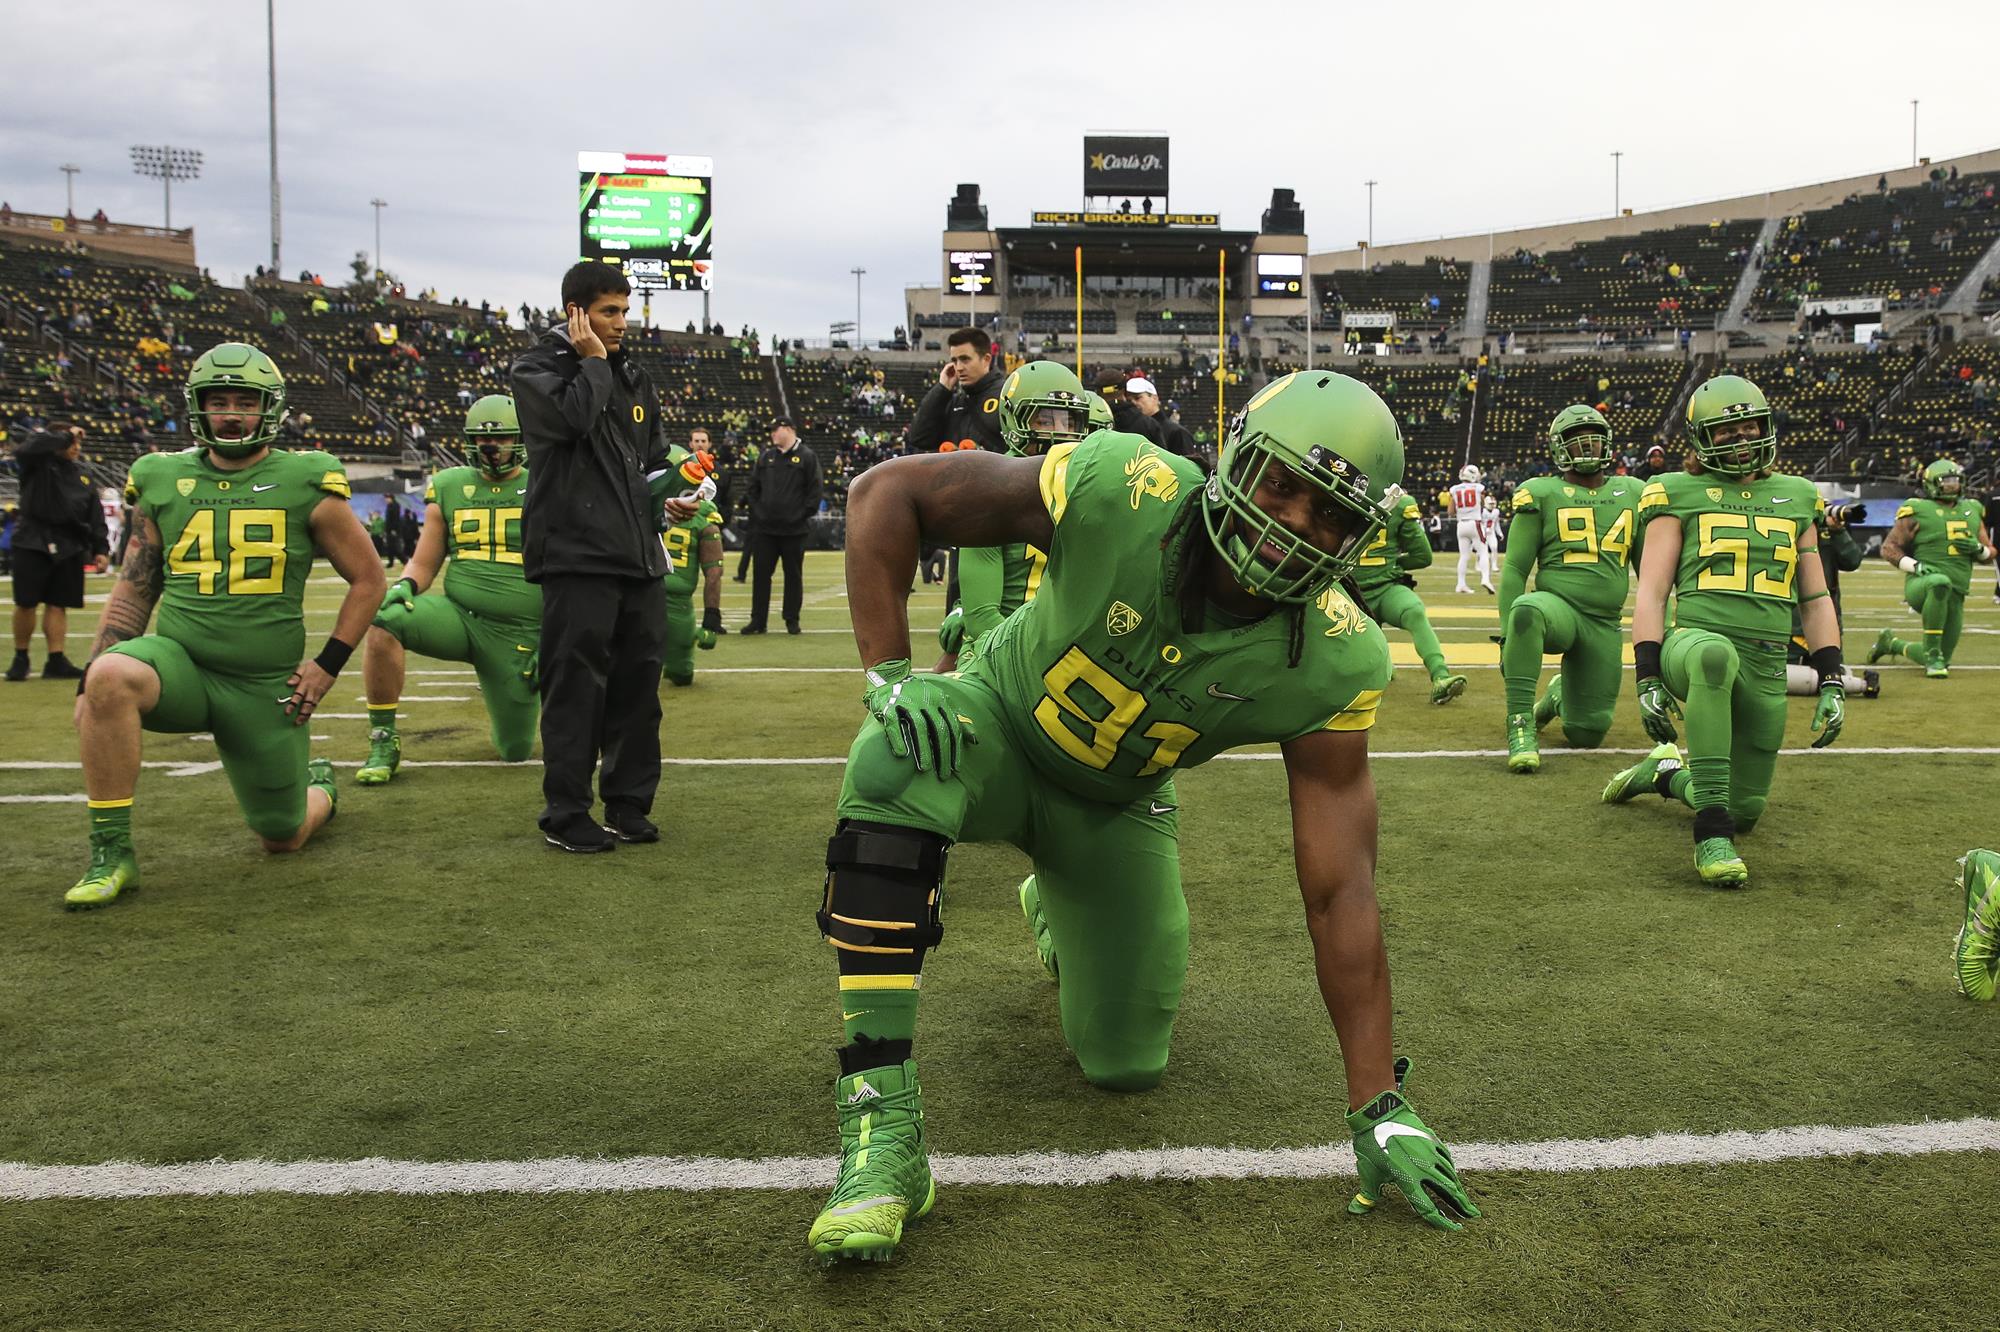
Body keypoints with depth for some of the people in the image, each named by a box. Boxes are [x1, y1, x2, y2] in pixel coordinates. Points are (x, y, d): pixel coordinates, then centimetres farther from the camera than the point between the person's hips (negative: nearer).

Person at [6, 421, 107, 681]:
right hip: (33, 543, -4)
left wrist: (100, 548, 8)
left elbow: (95, 516, 15)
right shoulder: (38, 464, 0)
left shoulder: (83, 476, 15)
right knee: (26, 603, 1)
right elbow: (26, 448, -24)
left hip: (69, 548, 4)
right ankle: (20, 658, 14)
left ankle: (56, 660, 6)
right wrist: (65, 436, -15)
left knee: (58, 604, 5)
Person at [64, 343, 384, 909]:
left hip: (266, 686, -1)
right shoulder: (162, 481, 5)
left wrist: (328, 664, -3)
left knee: (283, 838, 7)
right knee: (111, 676, -35)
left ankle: (318, 784, 46)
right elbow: (134, 588, 11)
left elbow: (368, 578, 4)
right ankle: (111, 854, -21)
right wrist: (89, 679, 2)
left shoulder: (305, 485, -3)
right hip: (178, 660, 1)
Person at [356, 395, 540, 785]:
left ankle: (505, 697, 40)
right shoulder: (449, 487, 6)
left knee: (517, 752, 2)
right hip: (461, 616, 1)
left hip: (521, 635, -1)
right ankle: (384, 743, -13)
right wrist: (403, 586, -11)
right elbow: (424, 564, 12)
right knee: (383, 623, -29)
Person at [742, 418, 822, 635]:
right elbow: (754, 487, 16)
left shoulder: (807, 457, -2)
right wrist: (756, 512, 7)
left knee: (794, 575, 4)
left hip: (794, 529, -4)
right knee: (760, 574, 3)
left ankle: (792, 620, 13)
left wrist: (804, 514, -9)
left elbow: (816, 489, -5)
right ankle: (758, 620, 9)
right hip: (765, 528, 4)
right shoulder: (765, 457, 12)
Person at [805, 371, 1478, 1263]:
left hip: (1114, 804, 3)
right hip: (1000, 724, -2)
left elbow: (1339, 892, -22)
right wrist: (889, 677, -33)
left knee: (1127, 1065, 5)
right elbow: (887, 491, -25)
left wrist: (1380, 1107, -21)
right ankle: (882, 1122, -35)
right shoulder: (1125, 491, -33)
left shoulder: (1333, 664, -26)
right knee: (894, 764, -40)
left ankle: (1054, 911, 43)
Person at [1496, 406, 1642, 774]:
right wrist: (1508, 636, -9)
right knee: (1527, 610, -42)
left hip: (1606, 625, 4)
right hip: (1559, 606, -4)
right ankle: (1521, 727, -30)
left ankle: (1560, 696, 41)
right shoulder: (1542, 494, 0)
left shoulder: (1632, 494, 12)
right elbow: (1515, 569, -2)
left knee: (1587, 736, 4)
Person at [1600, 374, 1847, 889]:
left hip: (1767, 670, 5)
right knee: (1715, 653, -43)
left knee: (1745, 811, 9)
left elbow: (1816, 600, 20)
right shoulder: (1679, 496, 6)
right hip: (1696, 642, -4)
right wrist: (1649, 678, -9)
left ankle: (1666, 774, 42)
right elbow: (1651, 593, 1)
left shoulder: (1796, 499, 17)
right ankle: (1712, 833, -37)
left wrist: (1832, 682, 11)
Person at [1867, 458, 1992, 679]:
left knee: (1942, 659, 11)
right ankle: (1932, 654, -31)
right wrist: (1915, 566, -17)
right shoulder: (1918, 510, -2)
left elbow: (1989, 553, 20)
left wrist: (1978, 548, -4)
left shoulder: (1972, 510, 14)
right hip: (1921, 585, -6)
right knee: (1940, 582, -43)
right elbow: (1889, 547, -2)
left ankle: (1892, 644, 40)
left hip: (1955, 595, 6)